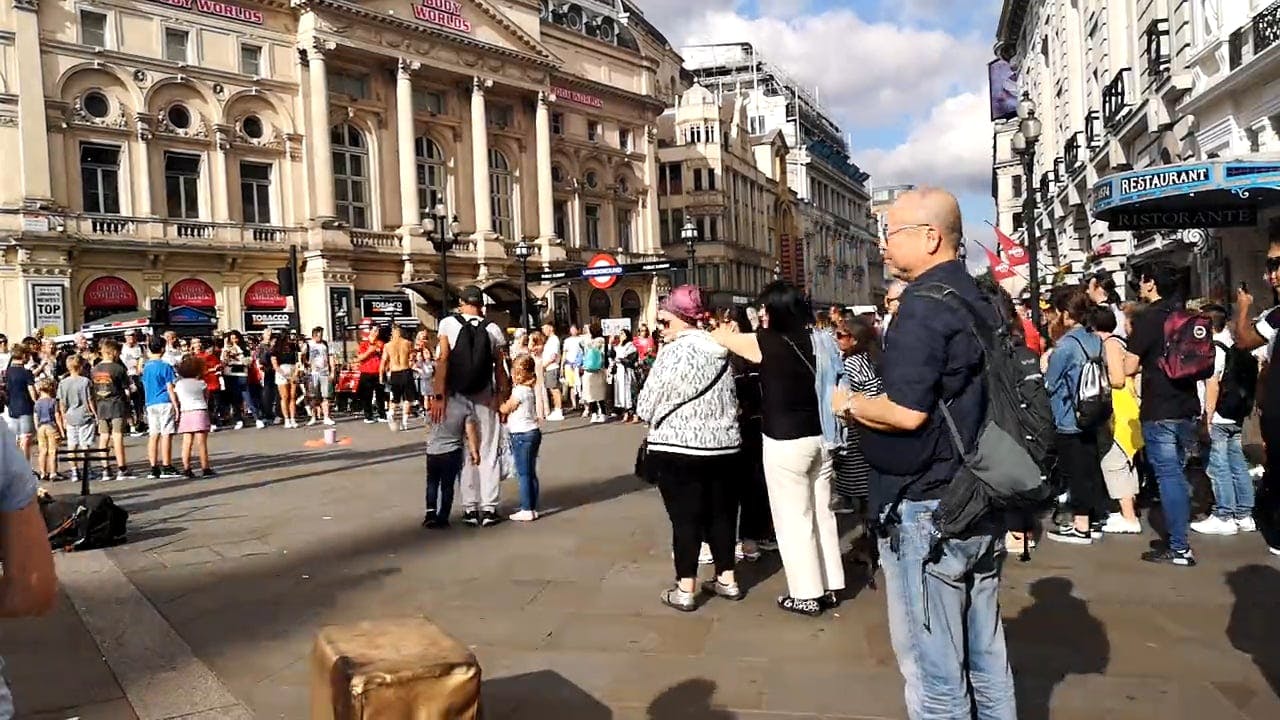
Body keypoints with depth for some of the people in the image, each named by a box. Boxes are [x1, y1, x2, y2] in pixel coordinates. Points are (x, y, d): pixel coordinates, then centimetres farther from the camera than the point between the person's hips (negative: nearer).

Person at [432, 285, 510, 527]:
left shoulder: (448, 324, -5)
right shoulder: (493, 330, -3)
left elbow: (442, 360, -12)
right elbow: (500, 369, -4)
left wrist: (438, 396, -12)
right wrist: (503, 397, 4)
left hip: (457, 397, 0)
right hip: (486, 398, 0)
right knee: (488, 453, 8)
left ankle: (470, 508, 10)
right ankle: (489, 508, 8)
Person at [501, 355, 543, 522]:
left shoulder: (519, 390, -15)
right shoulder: (529, 389, 11)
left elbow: (505, 409, -5)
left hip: (522, 435, -9)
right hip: (532, 432, 9)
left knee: (524, 474, -5)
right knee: (531, 473, 11)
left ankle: (526, 510, -3)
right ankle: (532, 508, 15)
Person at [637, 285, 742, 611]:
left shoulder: (674, 352, -14)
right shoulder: (720, 350, 6)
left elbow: (646, 406, -9)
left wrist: (666, 410, 10)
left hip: (679, 449, -6)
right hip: (723, 445, 6)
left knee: (685, 518, 2)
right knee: (721, 513, 15)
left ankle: (685, 591, 9)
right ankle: (727, 580, 26)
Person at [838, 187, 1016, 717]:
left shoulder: (922, 306, -17)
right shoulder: (981, 302, 11)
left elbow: (907, 412, -24)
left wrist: (850, 404, -7)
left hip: (926, 510, -9)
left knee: (934, 672, 3)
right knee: (984, 657, 19)